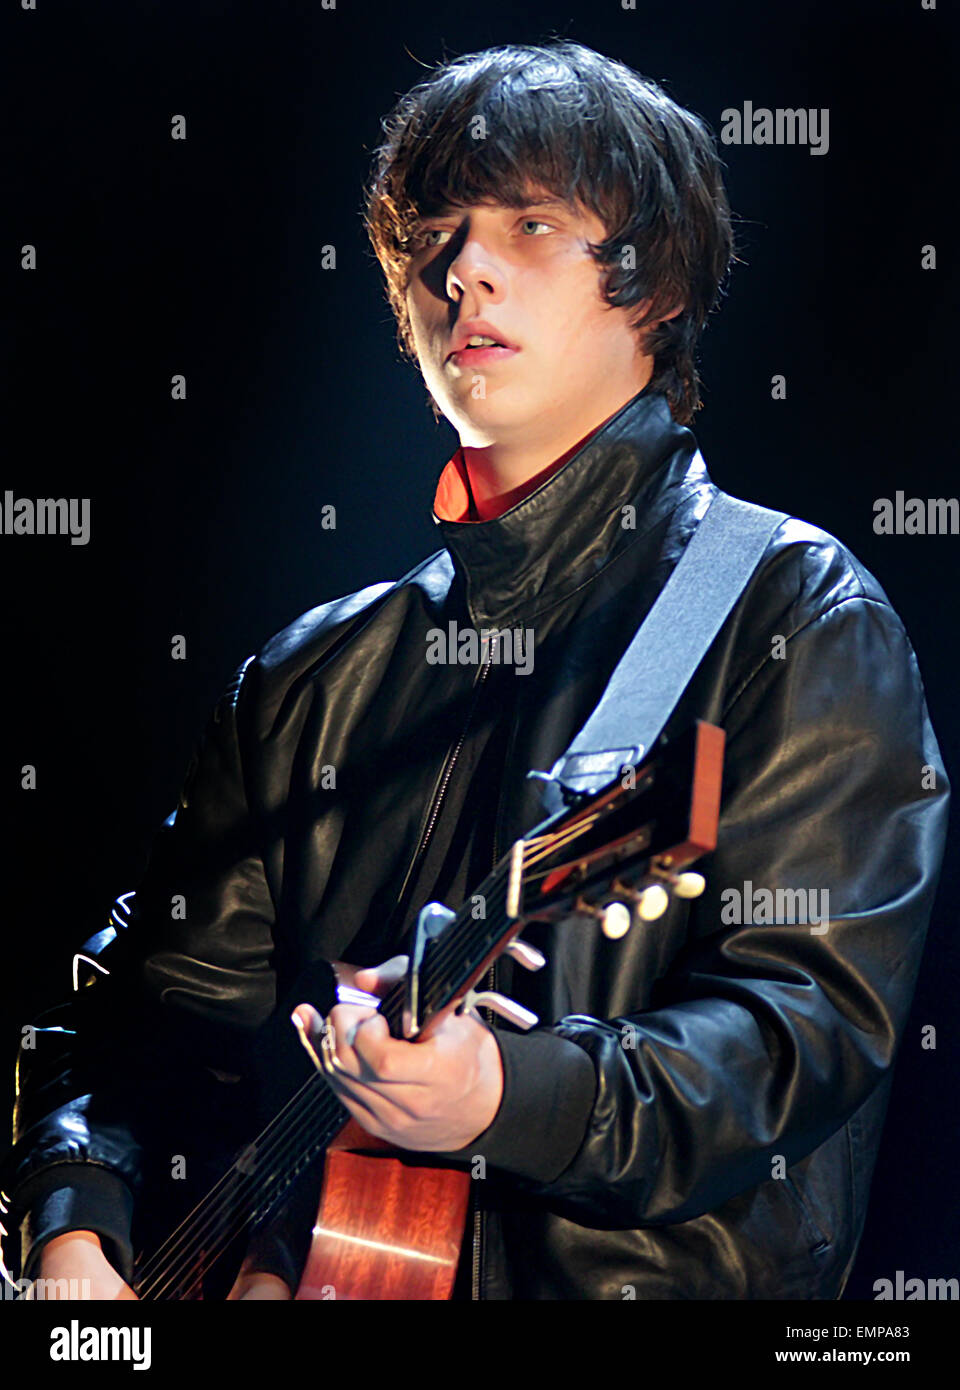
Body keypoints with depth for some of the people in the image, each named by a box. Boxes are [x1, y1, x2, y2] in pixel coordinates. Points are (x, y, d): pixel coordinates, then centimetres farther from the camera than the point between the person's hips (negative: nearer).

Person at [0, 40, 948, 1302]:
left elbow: (819, 1014, -11)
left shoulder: (793, 613, -1)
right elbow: (177, 991, 12)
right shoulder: (324, 666, 13)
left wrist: (509, 1093, -26)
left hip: (648, 1263, -1)